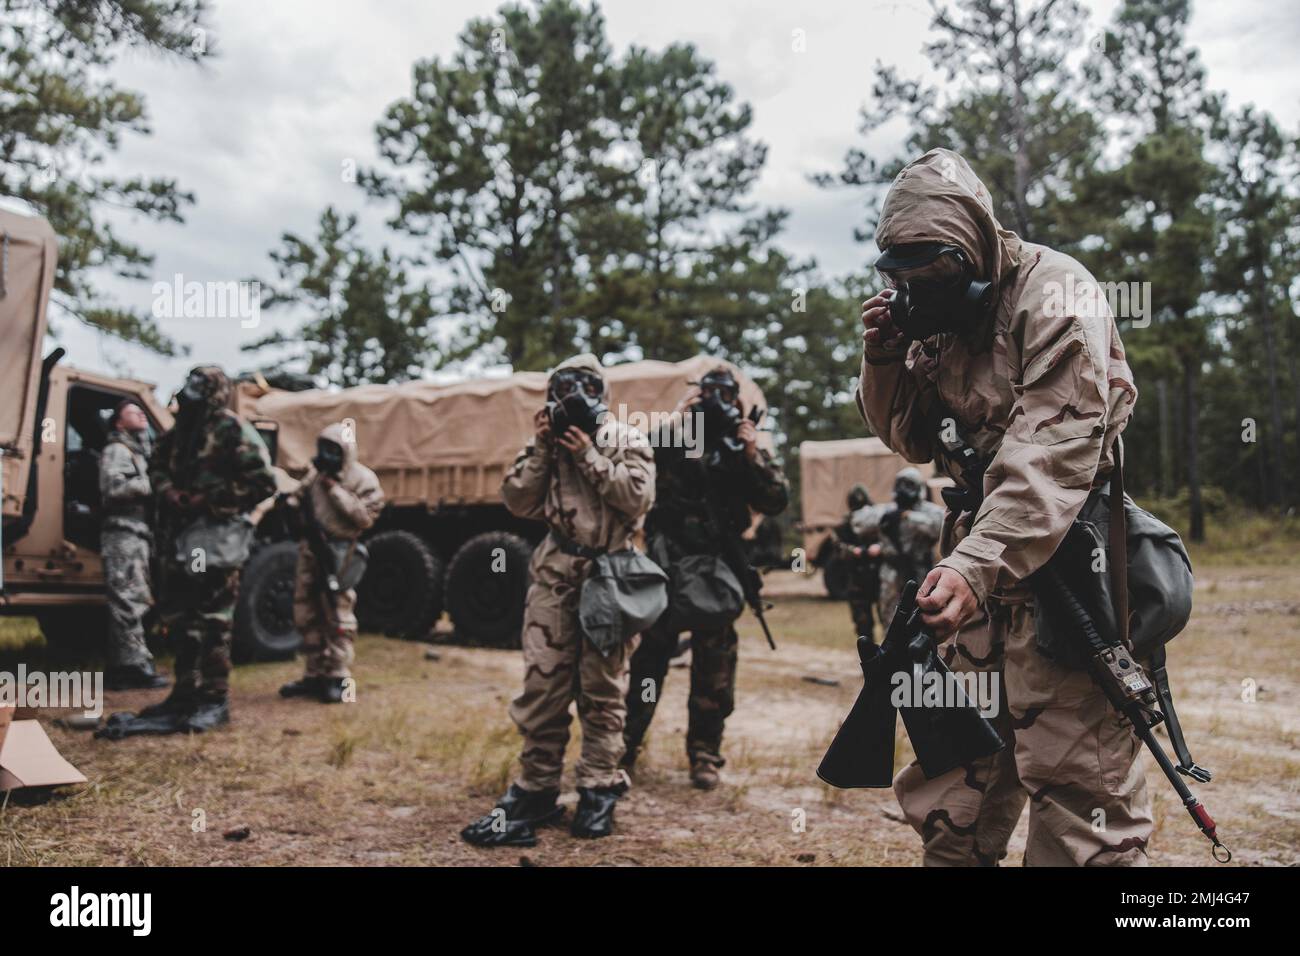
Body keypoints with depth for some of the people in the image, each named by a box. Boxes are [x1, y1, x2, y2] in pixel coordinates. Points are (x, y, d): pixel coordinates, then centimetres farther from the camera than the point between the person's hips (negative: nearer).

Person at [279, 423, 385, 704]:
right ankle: (314, 675, 22)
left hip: (338, 554, -7)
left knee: (337, 617, -5)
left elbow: (365, 516, -15)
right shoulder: (315, 474, 15)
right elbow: (298, 498, 20)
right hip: (310, 550, 7)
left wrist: (335, 490, -17)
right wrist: (291, 505, -4)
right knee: (306, 615, 11)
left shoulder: (363, 479, -5)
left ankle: (338, 678, 3)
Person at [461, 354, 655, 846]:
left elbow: (638, 497, -10)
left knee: (602, 689, 4)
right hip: (555, 574, 3)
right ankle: (536, 791, 9)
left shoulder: (628, 440, 4)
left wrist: (590, 456, -11)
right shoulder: (549, 439, 14)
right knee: (542, 683, 1)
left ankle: (599, 790, 13)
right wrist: (541, 449, -3)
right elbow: (518, 502, 6)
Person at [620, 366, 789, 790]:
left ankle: (705, 754, 15)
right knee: (649, 656, 6)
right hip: (667, 567, -1)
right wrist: (671, 422, -15)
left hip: (718, 573, 1)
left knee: (714, 666, 4)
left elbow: (777, 502, 1)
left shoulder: (744, 448, 9)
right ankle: (626, 743, 18)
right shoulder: (673, 437, 5)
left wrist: (754, 456, -11)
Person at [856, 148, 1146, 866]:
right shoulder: (937, 318, 10)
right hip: (975, 557, 7)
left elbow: (1052, 453, -25)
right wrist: (885, 360, -1)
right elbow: (915, 439, 17)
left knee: (1075, 780, -5)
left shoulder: (1053, 291, -13)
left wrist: (977, 565, -37)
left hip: (1057, 557, -7)